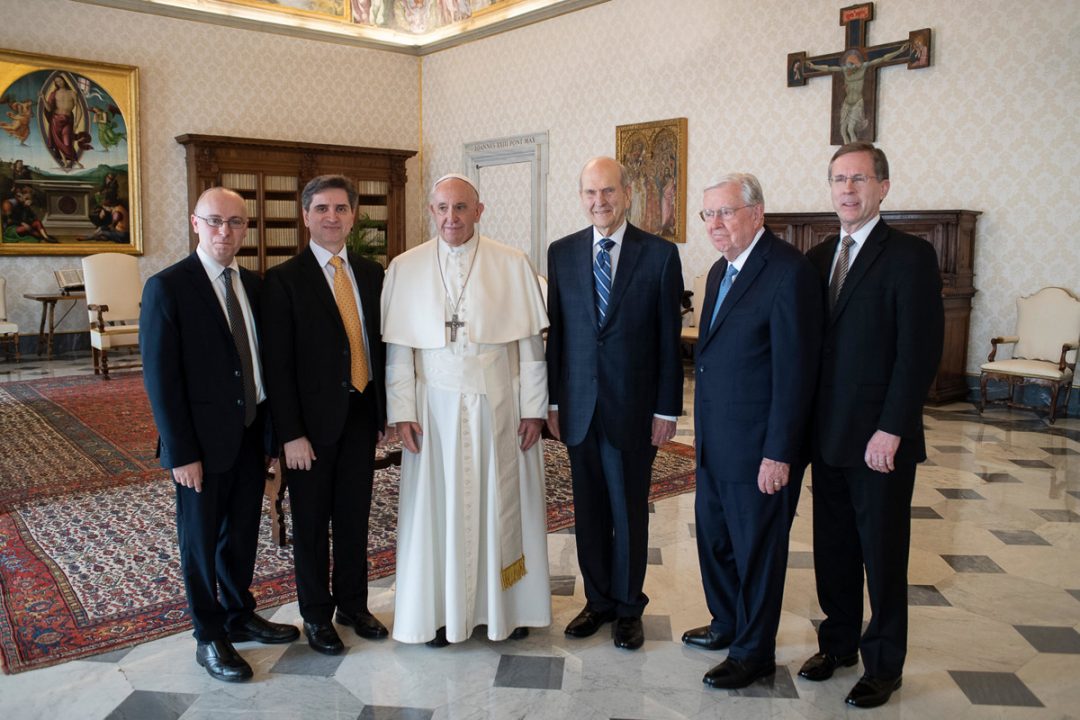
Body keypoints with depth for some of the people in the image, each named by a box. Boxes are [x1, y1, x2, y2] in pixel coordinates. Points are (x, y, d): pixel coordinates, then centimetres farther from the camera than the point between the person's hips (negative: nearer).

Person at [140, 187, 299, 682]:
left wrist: (270, 431, 8)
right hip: (203, 442, -5)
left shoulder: (253, 284, 6)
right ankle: (209, 638, 27)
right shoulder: (167, 287, -12)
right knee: (202, 541, 11)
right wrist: (181, 452, -15)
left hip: (251, 436, 6)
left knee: (243, 534, 18)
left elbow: (262, 359, 9)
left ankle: (239, 616, 37)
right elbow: (160, 378, -13)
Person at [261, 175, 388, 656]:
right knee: (311, 521, 10)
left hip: (362, 413, 4)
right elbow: (277, 363, -10)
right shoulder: (285, 279, -8)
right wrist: (291, 434, -14)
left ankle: (353, 603, 33)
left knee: (355, 515, 15)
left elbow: (380, 344, 10)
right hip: (314, 417, -4)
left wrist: (383, 412, 7)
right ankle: (317, 614, 27)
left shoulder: (371, 273, 7)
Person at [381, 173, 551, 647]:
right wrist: (402, 412, -4)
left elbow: (530, 343, -2)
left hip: (499, 404, 0)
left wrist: (533, 408, -4)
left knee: (502, 502, 10)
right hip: (436, 407, 1)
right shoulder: (405, 268, 0)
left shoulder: (512, 265, -2)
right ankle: (442, 610, 23)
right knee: (438, 506, 7)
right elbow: (397, 349, 1)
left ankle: (509, 607, 26)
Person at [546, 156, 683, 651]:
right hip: (579, 405, 3)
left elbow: (668, 338, -4)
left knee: (630, 511, 9)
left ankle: (628, 606, 27)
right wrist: (552, 400, 5)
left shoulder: (659, 254, -4)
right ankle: (598, 600, 30)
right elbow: (556, 330, 7)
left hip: (634, 406, -3)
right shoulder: (562, 253, 4)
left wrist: (667, 408, -6)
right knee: (589, 510, 13)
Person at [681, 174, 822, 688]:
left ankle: (754, 652, 26)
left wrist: (779, 453, -20)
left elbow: (795, 371, -20)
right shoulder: (720, 270, 11)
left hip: (758, 446, -8)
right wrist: (704, 429, 14)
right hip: (714, 441, 9)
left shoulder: (788, 272, -17)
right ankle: (728, 623, 41)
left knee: (757, 548, 8)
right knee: (713, 535, 20)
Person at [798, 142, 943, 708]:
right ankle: (838, 644, 33)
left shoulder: (910, 256, -9)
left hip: (879, 440, -5)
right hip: (828, 437, 6)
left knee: (883, 555, 8)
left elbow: (920, 352, -14)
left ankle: (883, 664, 25)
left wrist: (891, 430, -18)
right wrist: (808, 423, 6)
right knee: (832, 549, 15)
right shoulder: (817, 258, 10)